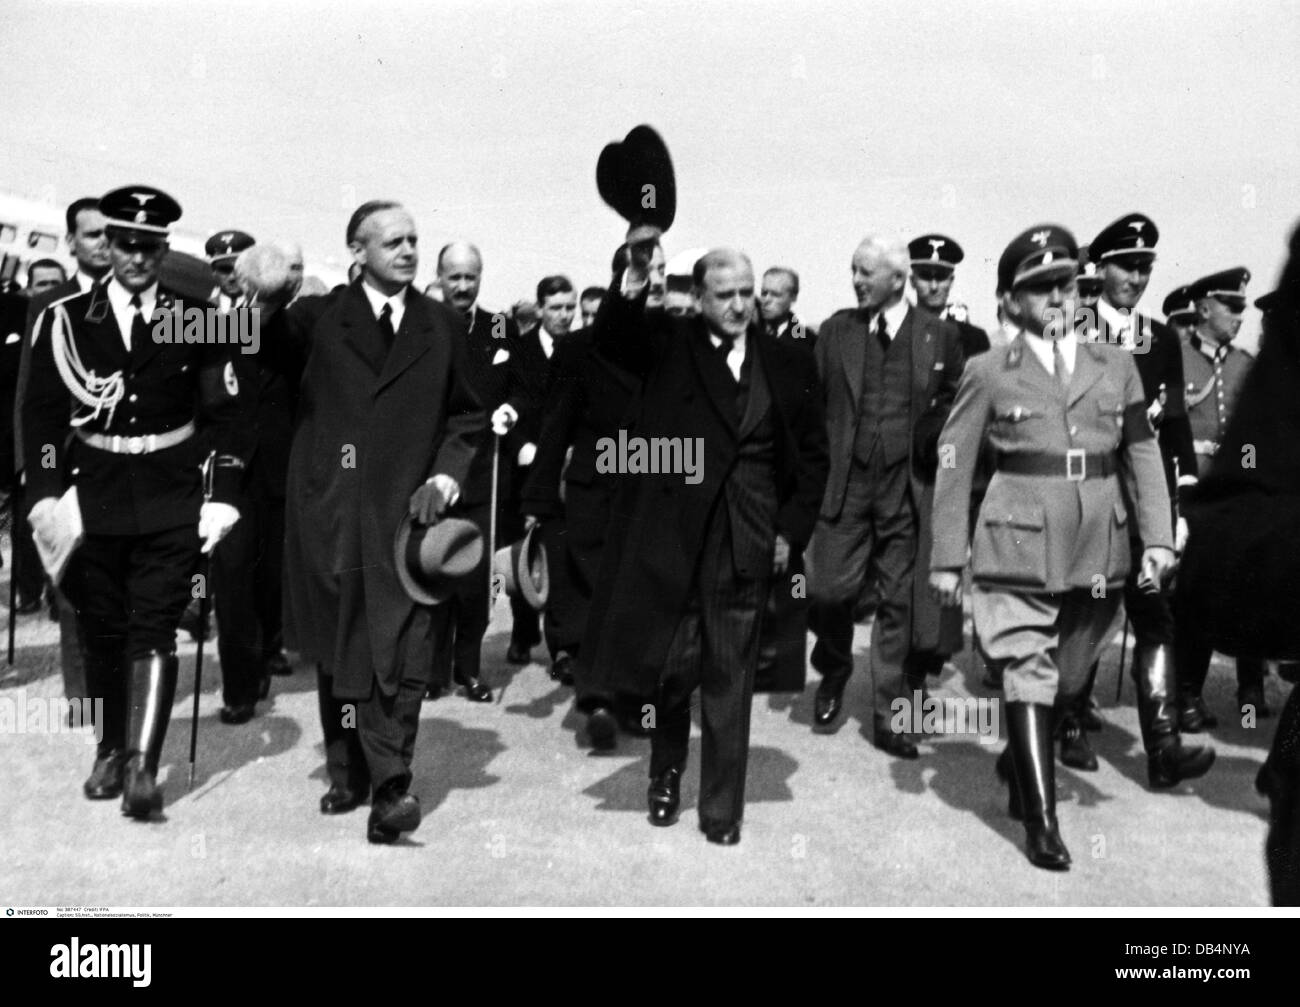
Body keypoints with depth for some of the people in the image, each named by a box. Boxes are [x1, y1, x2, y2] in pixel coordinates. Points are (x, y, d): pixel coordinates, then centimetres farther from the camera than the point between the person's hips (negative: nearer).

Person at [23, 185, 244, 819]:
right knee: (101, 630, 11)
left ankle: (142, 765, -8)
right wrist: (46, 493, -7)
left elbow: (224, 414, 1)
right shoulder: (65, 319, 3)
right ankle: (110, 751, 27)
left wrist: (223, 497, -6)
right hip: (93, 498, 2)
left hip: (171, 503, -2)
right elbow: (41, 411, 2)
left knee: (155, 629, -6)